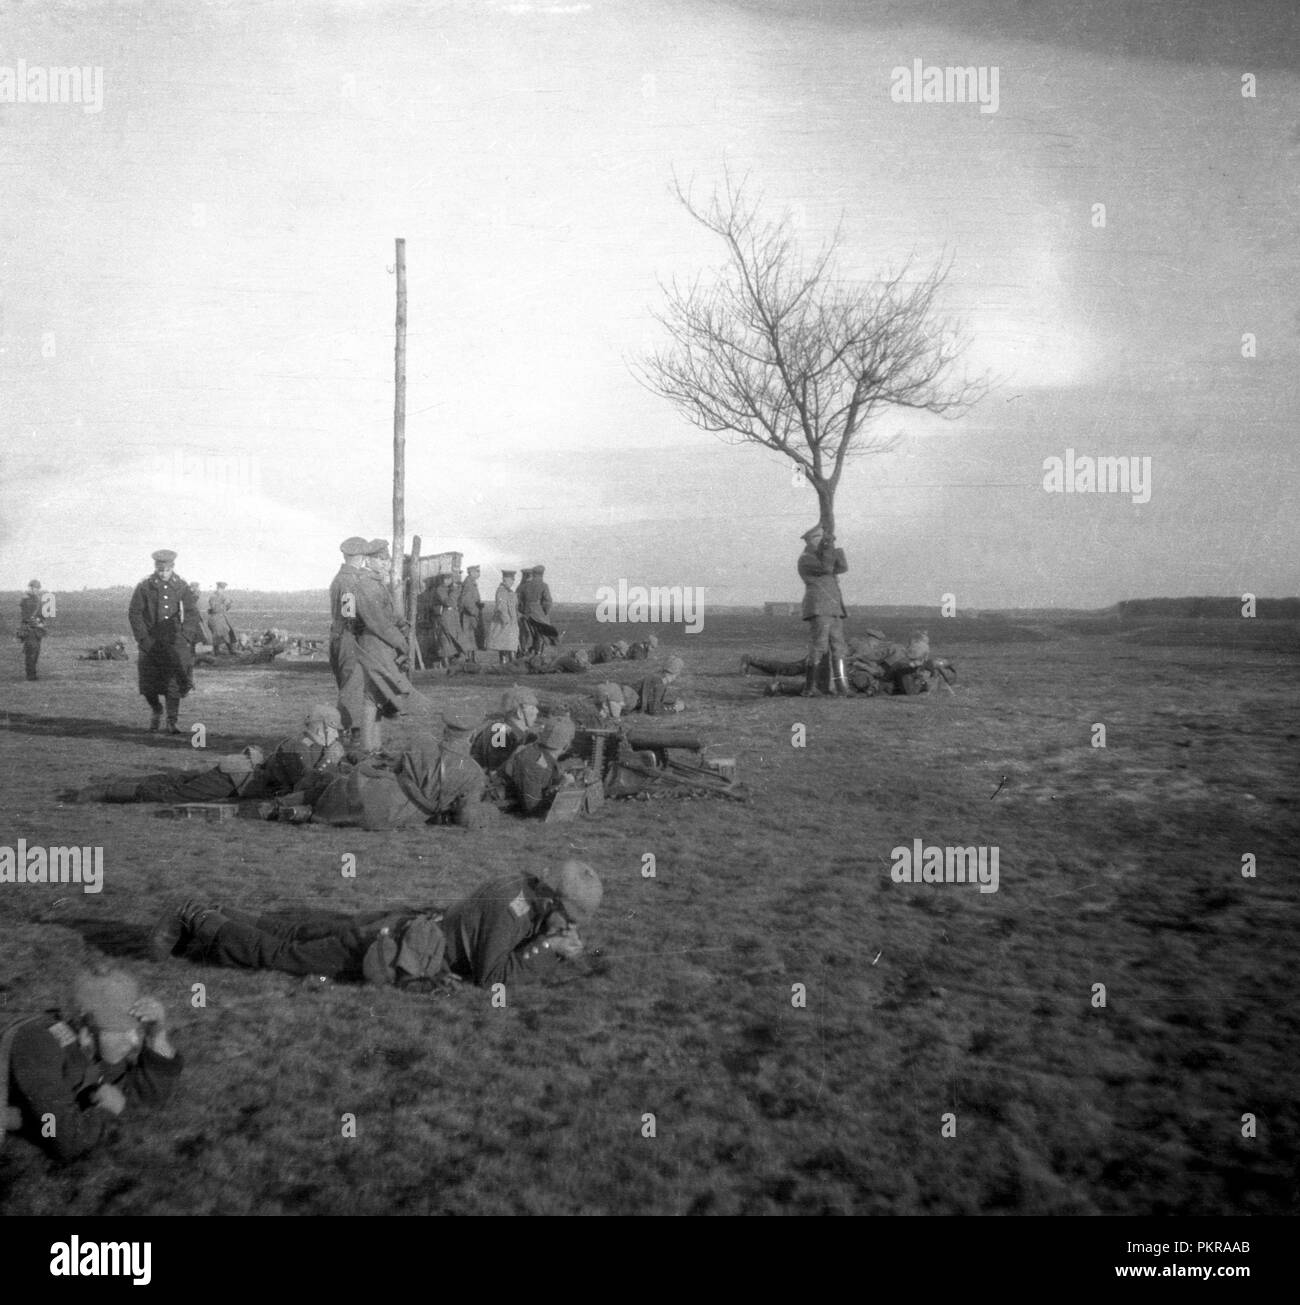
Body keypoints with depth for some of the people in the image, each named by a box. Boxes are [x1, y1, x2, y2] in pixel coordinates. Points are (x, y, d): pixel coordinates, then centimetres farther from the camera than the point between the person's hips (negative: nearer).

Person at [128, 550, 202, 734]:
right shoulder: (144, 586, -1)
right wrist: (144, 639, -8)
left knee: (174, 683, -4)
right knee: (149, 685, 1)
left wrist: (188, 638, -2)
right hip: (151, 642, 0)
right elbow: (134, 613, 0)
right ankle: (156, 712, 28)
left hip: (175, 642, 1)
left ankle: (172, 722, 5)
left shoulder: (181, 586, 5)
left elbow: (190, 613, 9)